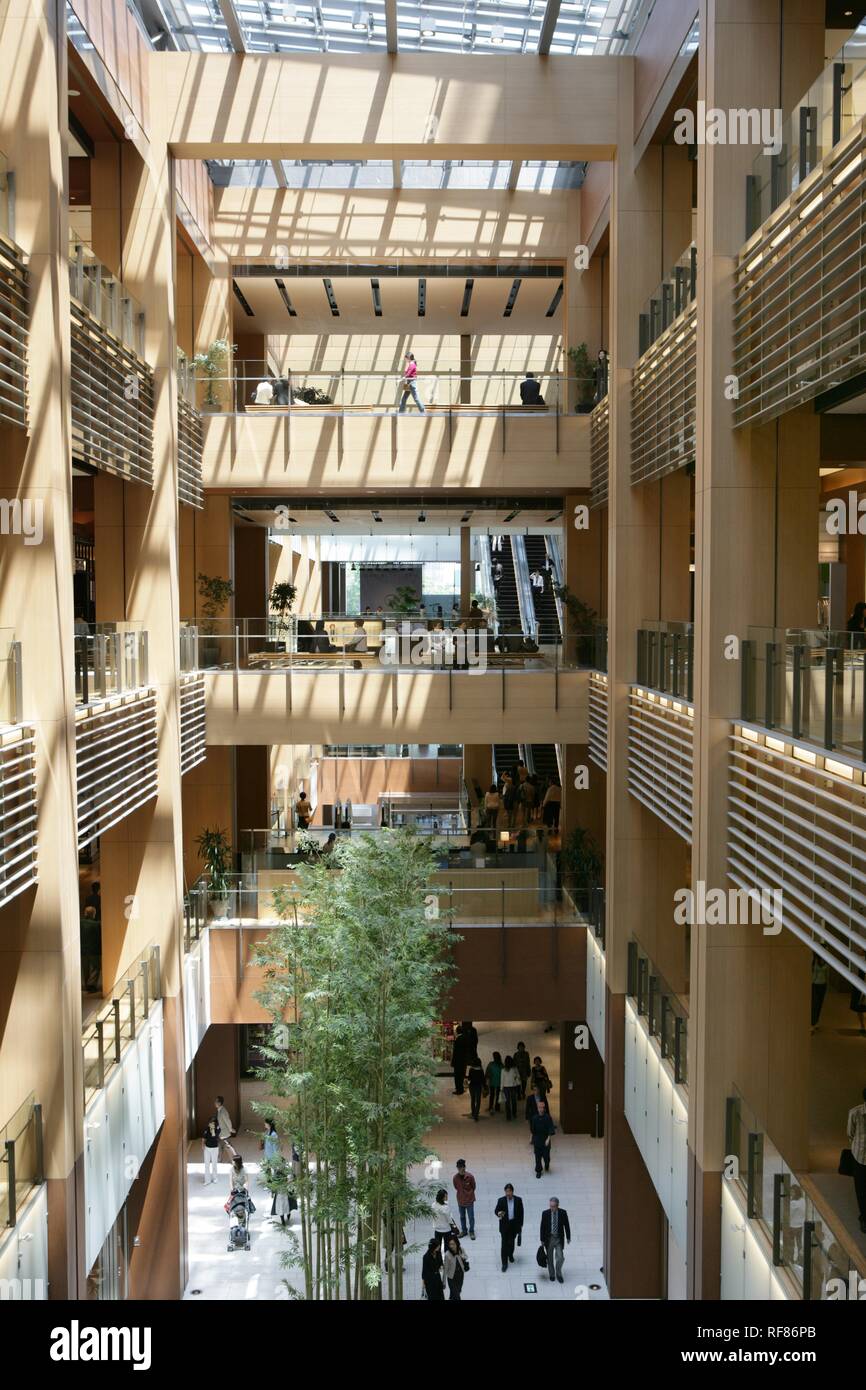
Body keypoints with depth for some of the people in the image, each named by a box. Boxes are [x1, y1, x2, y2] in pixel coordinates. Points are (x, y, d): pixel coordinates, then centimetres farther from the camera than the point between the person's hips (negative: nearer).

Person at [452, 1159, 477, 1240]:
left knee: (471, 1217, 8)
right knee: (462, 1217, 18)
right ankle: (463, 1231, 38)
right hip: (460, 1200, 2)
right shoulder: (455, 1178, -16)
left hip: (469, 1200, -2)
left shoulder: (470, 1176, -21)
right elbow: (456, 1188, 3)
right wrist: (462, 1194, 7)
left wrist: (469, 1194, 5)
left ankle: (471, 1232, 27)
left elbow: (473, 1187, -4)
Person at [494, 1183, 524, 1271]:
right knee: (504, 1244, -1)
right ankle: (504, 1263, 7)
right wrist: (498, 1214, -27)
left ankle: (510, 1255, 46)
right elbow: (496, 1210, -3)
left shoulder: (518, 1200, -8)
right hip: (504, 1225, -1)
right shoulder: (501, 1200, -10)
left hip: (514, 1225, 1)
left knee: (511, 1242, 17)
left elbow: (521, 1213, 0)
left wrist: (520, 1225, 2)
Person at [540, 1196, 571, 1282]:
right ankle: (551, 1274, 32)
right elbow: (542, 1227, -4)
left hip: (559, 1239, 0)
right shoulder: (545, 1213, -11)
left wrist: (568, 1237, 7)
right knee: (550, 1258, 11)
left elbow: (566, 1226, 2)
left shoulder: (563, 1212, -10)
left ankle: (559, 1274, 18)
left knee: (560, 1257, -7)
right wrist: (542, 1240, -3)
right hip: (549, 1238, 0)